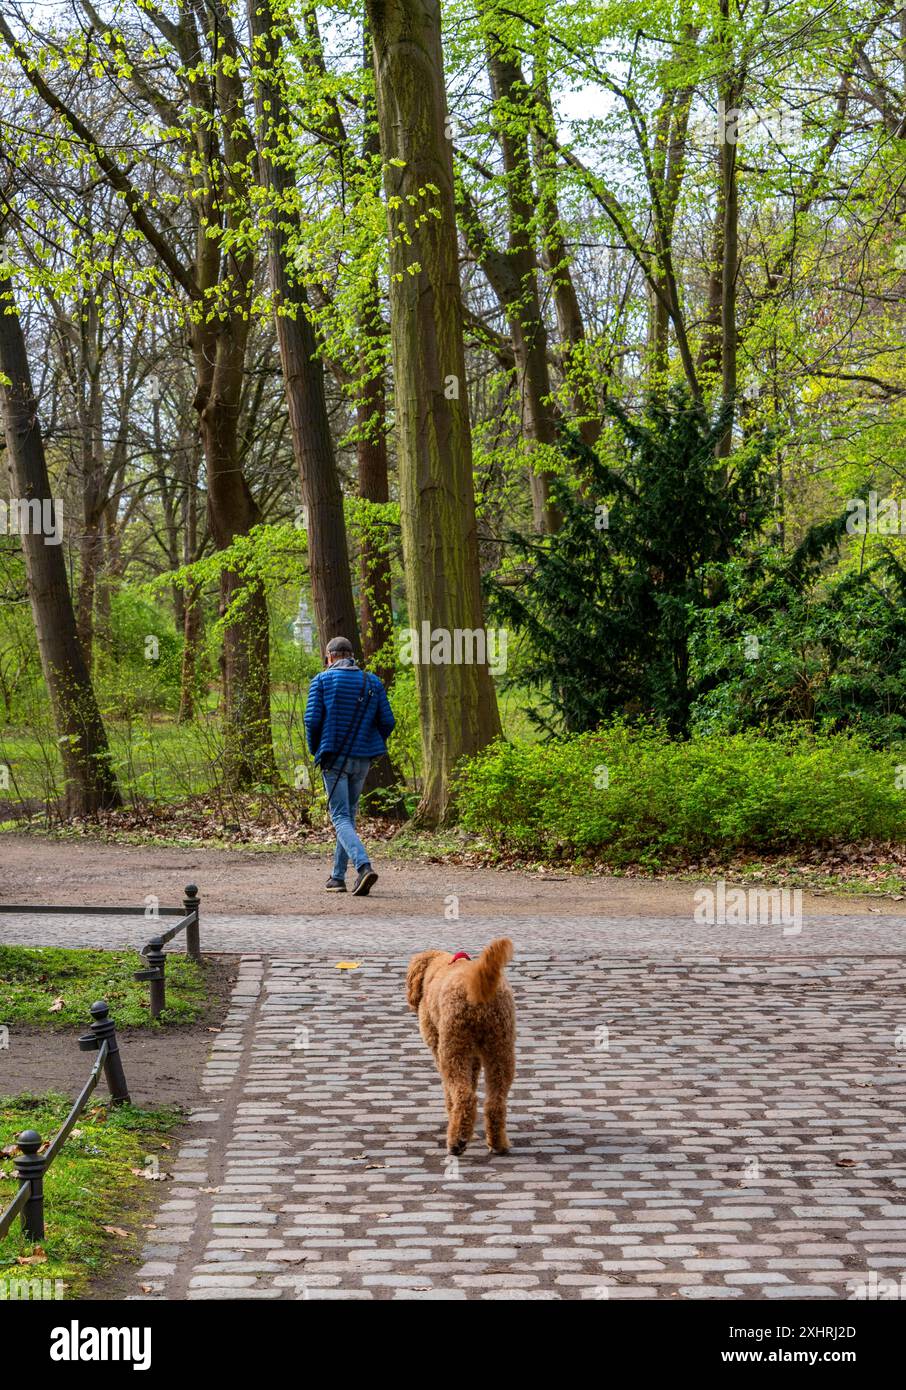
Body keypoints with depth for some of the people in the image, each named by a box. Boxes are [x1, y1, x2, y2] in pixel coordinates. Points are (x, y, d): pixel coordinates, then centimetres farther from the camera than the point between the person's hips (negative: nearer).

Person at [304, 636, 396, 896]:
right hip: (363, 760, 4)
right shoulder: (372, 682, 8)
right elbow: (387, 721, 3)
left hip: (334, 757, -4)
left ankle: (364, 867, -29)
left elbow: (312, 718, -10)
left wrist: (314, 750, 6)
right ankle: (338, 876, 21)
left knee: (341, 818, -7)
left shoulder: (322, 680, -2)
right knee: (349, 815, 17)